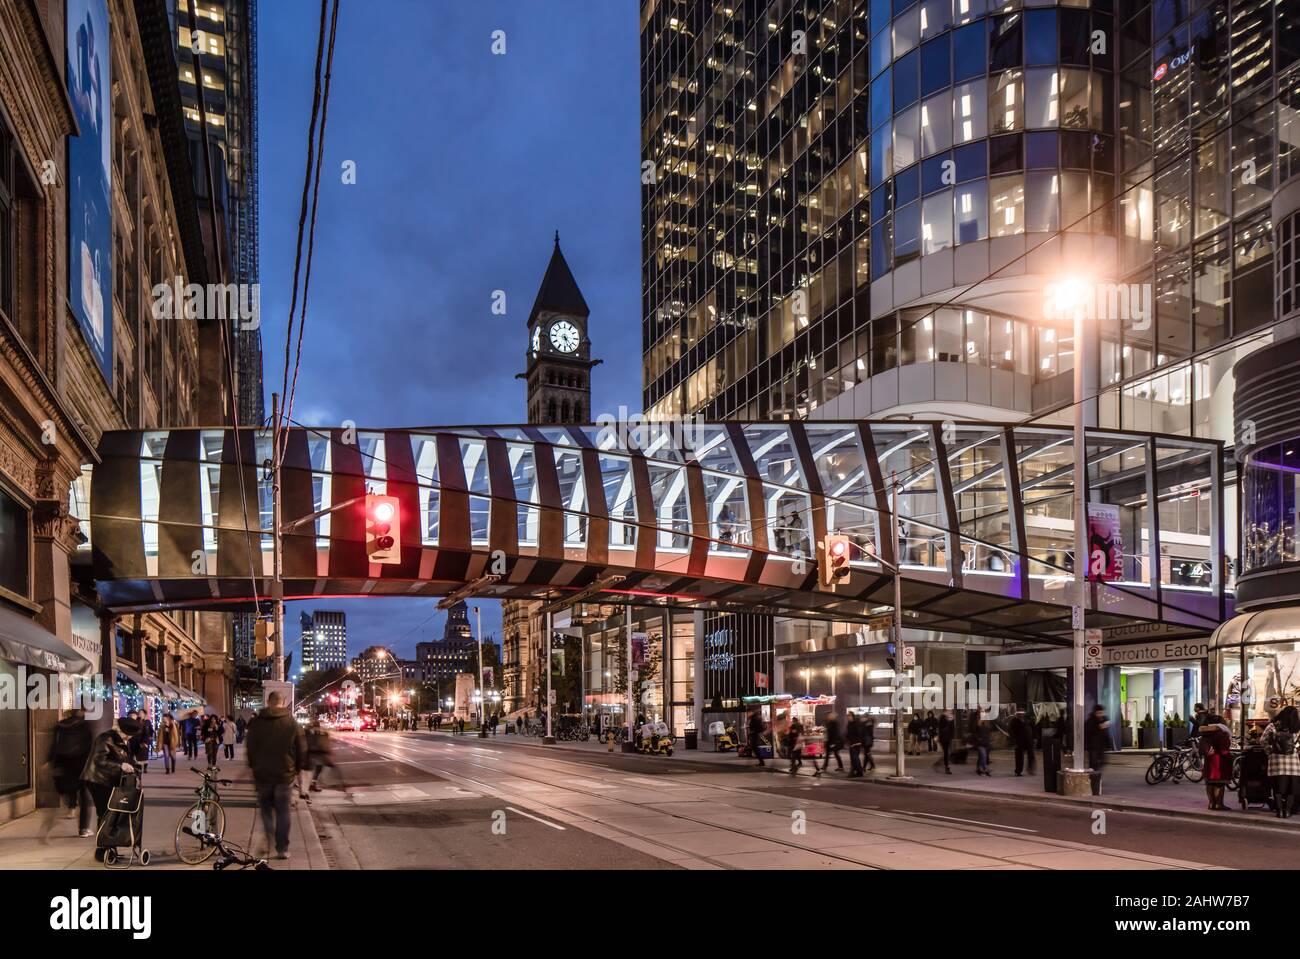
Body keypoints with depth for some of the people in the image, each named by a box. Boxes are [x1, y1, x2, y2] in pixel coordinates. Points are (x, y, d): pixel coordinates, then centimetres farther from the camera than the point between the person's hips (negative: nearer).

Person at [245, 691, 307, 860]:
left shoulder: (257, 723, -3)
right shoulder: (292, 723, -4)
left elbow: (249, 749, 3)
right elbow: (302, 749, -1)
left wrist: (253, 767, 18)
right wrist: (297, 768, 14)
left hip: (262, 774, 0)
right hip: (285, 775, 0)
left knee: (265, 807, 20)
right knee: (283, 812, 6)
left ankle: (269, 831, -4)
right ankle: (282, 849, 5)